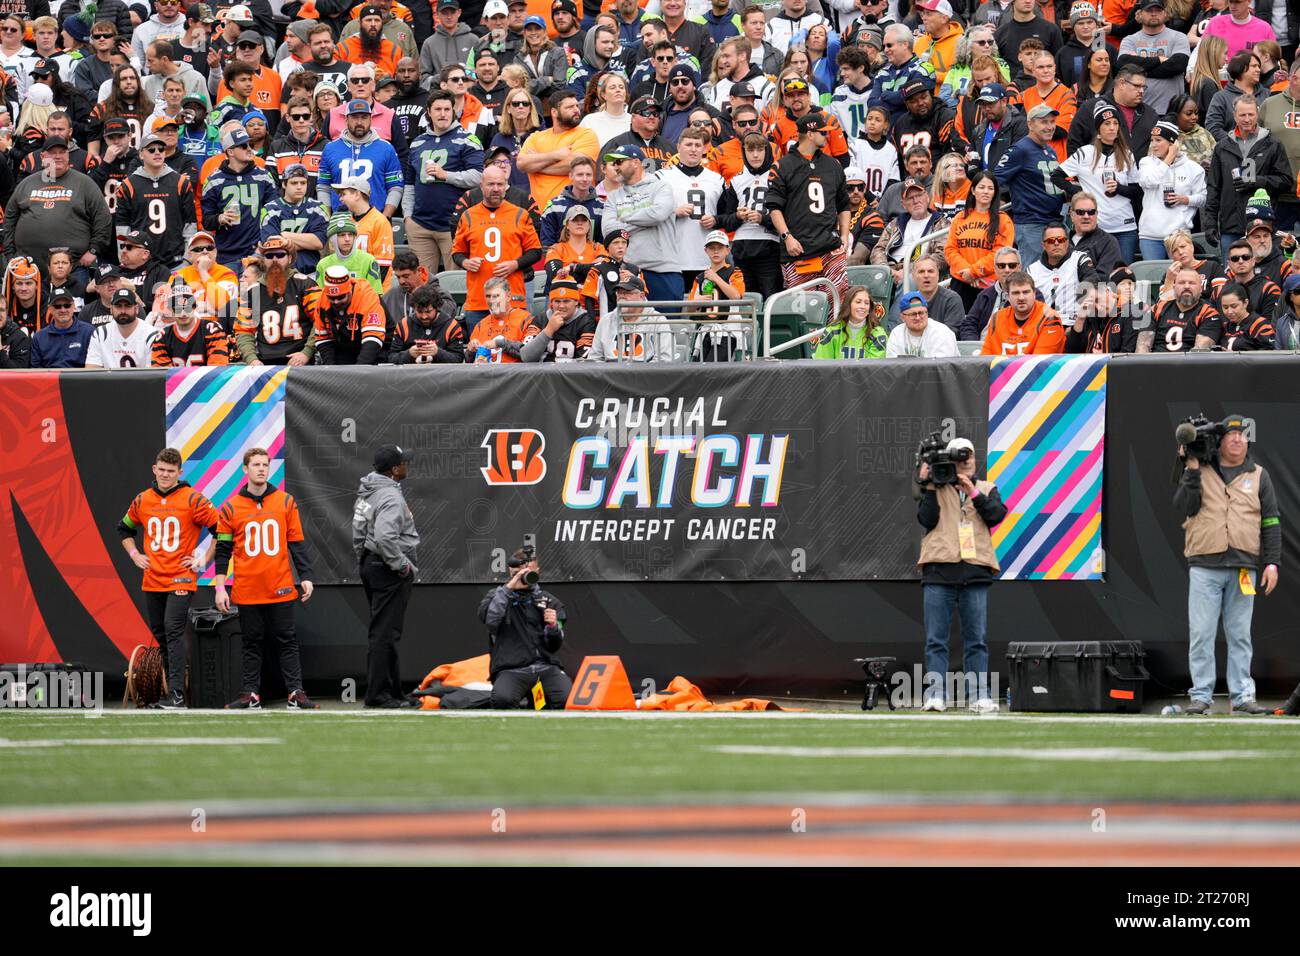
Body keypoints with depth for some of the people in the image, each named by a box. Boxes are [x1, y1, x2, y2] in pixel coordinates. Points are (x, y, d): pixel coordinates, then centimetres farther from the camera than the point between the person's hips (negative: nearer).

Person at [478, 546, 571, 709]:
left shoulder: (549, 601, 16)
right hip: (510, 670, -2)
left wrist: (553, 626, -10)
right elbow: (488, 618, -11)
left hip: (546, 667, 2)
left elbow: (554, 647, 12)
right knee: (502, 699, -35)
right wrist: (508, 588, -13)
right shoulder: (497, 596, 13)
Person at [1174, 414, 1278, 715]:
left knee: (1240, 635, 3)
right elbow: (1182, 508, -5)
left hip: (1244, 567, 1)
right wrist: (1192, 472, -10)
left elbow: (1271, 522, 12)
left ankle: (1241, 695, 6)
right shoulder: (1199, 473, 9)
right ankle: (1201, 696, -1)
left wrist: (1272, 563, 3)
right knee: (1201, 633, -4)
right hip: (1205, 568, -1)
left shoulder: (1258, 476, 13)